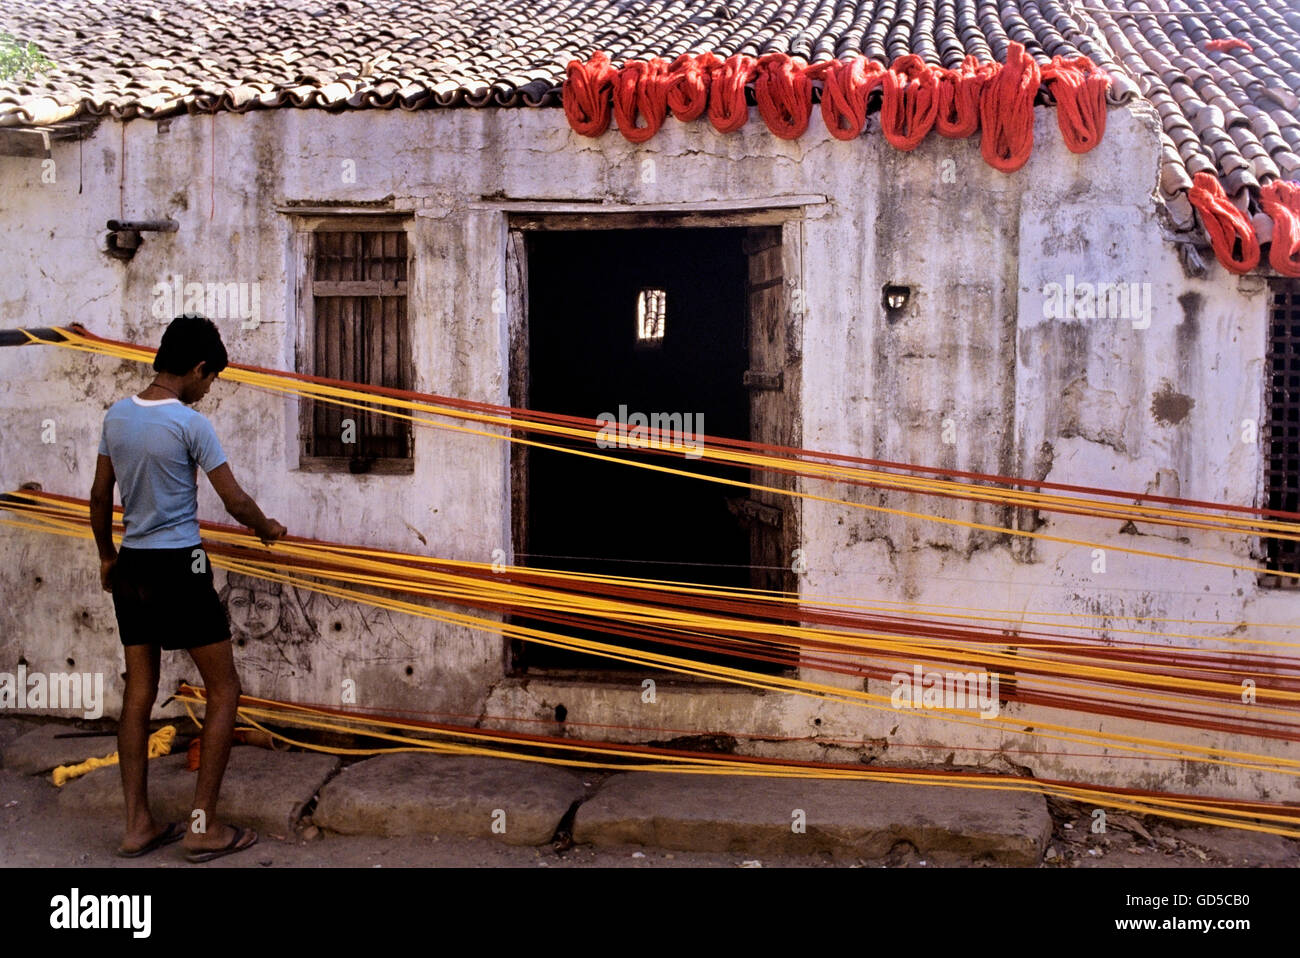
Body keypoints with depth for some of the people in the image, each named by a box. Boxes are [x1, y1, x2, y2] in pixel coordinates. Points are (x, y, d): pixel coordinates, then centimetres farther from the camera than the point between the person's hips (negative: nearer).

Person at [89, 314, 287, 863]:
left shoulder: (116, 416, 5)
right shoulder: (190, 424, -14)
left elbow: (100, 496, 13)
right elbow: (234, 500, -10)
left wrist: (107, 556, 25)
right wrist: (268, 528, 10)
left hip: (131, 568, 7)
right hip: (179, 567, -7)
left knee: (138, 693, 12)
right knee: (224, 690, 3)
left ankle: (138, 826, 17)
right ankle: (203, 826, 3)